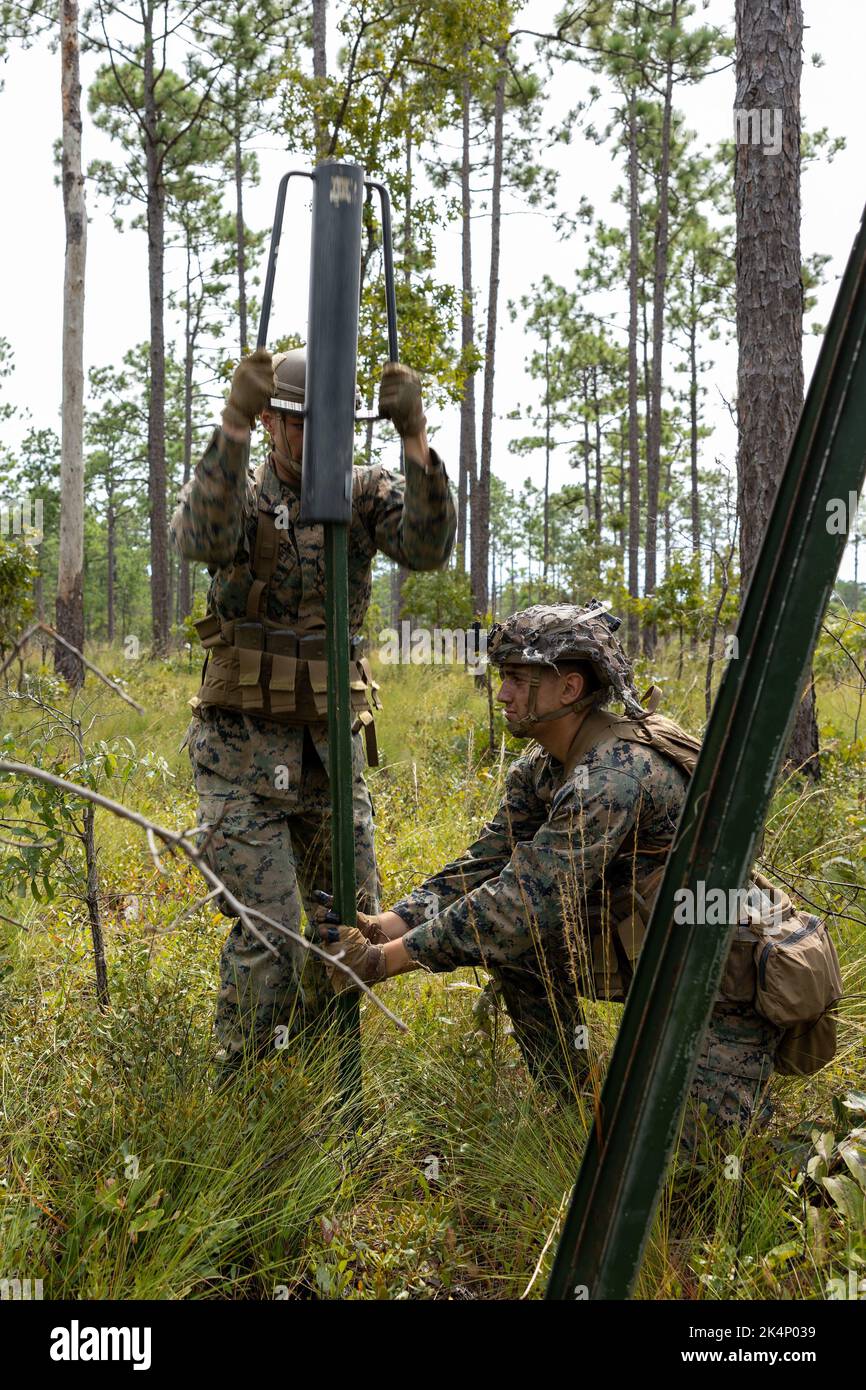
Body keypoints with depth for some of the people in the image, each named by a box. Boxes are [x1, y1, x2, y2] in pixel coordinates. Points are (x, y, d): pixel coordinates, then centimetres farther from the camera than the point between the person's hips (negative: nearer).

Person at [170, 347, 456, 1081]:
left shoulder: (365, 494, 2)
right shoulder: (236, 490, -4)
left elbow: (429, 544, -19)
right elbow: (203, 537, -29)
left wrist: (416, 439, -32)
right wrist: (233, 422, -40)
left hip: (331, 746, 4)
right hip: (244, 750, -4)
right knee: (268, 931, -10)